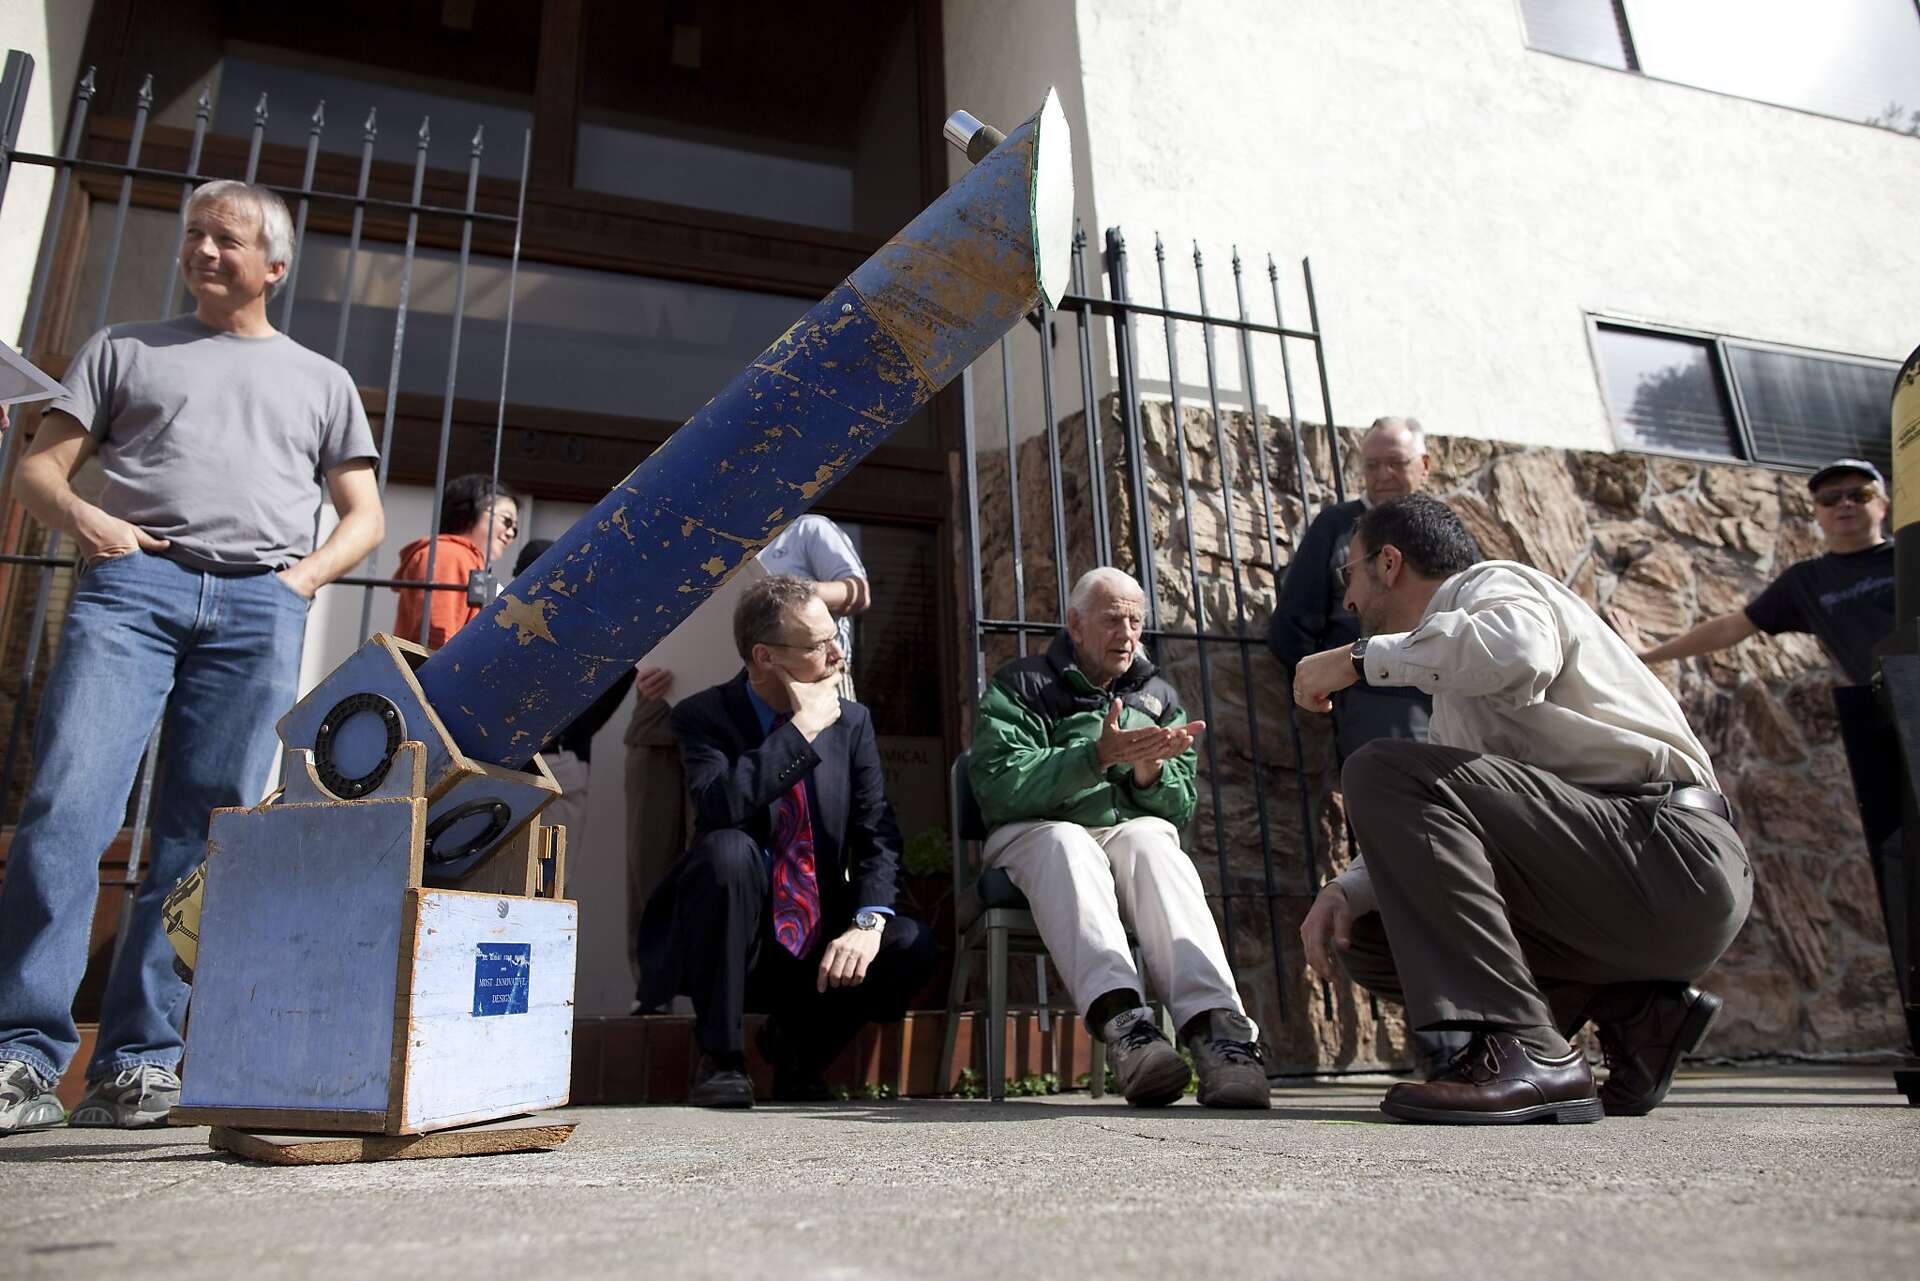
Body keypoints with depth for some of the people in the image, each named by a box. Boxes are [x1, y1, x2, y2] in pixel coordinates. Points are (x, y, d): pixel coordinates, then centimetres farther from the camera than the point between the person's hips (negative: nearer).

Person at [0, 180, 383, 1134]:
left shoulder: (321, 381, 24)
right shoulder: (124, 350, 23)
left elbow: (364, 514, 20)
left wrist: (311, 571, 1)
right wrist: (77, 514, -6)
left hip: (260, 607, 0)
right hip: (131, 585, 0)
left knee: (204, 838, -4)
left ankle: (138, 1062, 1)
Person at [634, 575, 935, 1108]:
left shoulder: (853, 722, 2)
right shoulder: (703, 716, -8)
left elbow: (878, 835, -5)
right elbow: (718, 804, -29)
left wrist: (867, 921, -22)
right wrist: (803, 728, -23)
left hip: (818, 946, 3)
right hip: (734, 946, -3)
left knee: (910, 947, -24)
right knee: (728, 849, -32)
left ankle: (797, 1042, 8)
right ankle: (720, 1058, -13)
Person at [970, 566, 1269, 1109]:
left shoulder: (1159, 697, 19)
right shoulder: (1019, 686, 7)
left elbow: (1181, 810, 12)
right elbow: (1000, 788, -11)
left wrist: (1150, 770, -11)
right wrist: (1098, 755, -22)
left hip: (1136, 833, 2)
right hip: (1035, 835, -2)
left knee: (1150, 840, -33)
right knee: (1067, 842, -37)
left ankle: (1213, 1020, -52)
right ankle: (1122, 1018, -56)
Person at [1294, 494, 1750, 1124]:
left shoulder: (1495, 582, -1)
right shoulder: (1452, 697, 26)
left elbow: (1519, 652, -28)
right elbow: (1434, 831, 21)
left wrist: (1363, 657, -17)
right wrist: (1344, 889, 4)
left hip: (1668, 847, -9)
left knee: (1385, 771, -23)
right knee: (1369, 935, 8)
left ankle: (1524, 1050, -25)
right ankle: (1632, 1009, 5)